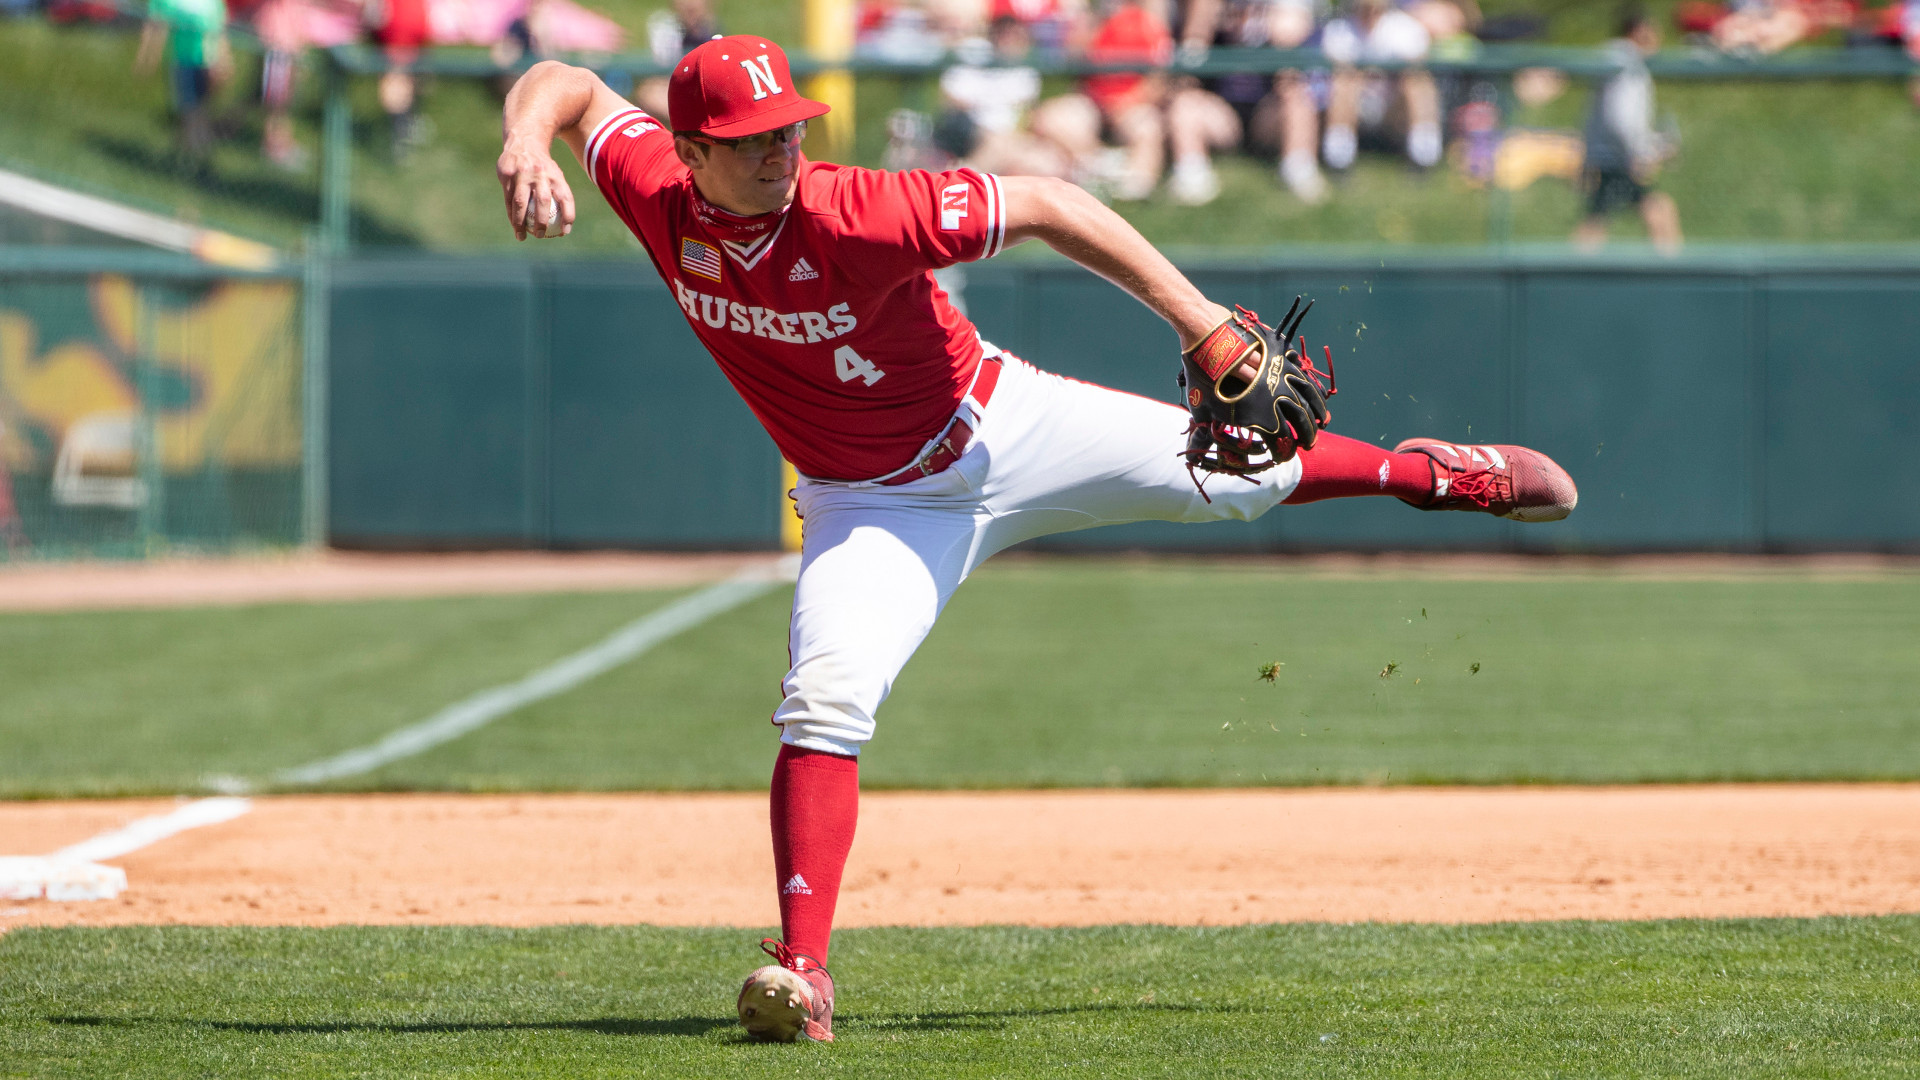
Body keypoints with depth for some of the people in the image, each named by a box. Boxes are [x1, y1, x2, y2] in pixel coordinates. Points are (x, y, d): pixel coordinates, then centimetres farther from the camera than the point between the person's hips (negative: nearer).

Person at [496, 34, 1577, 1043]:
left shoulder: (855, 214, -32)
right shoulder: (659, 194, -19)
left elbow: (1052, 206, -27)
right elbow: (569, 85, -4)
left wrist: (1210, 332, -31)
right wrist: (527, 146, -29)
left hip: (1002, 422, -2)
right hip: (874, 506, 2)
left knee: (1233, 477, 7)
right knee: (825, 700, -19)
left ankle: (1433, 471, 37)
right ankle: (803, 973, -19)